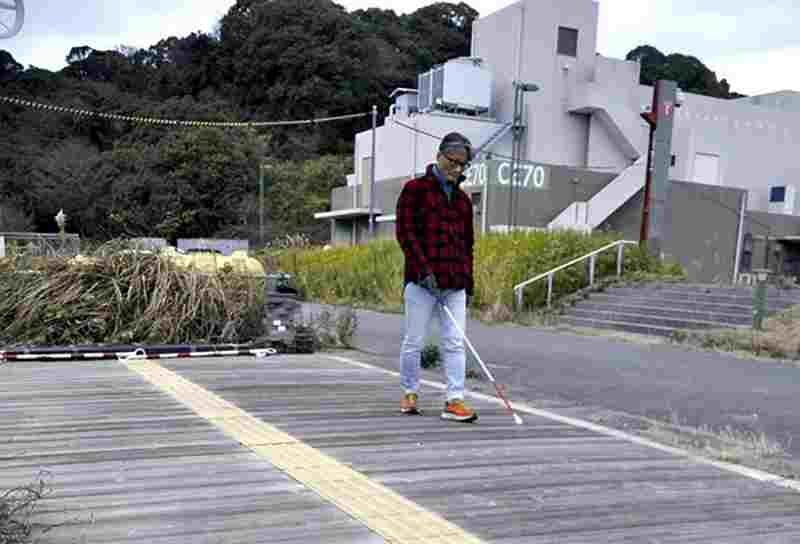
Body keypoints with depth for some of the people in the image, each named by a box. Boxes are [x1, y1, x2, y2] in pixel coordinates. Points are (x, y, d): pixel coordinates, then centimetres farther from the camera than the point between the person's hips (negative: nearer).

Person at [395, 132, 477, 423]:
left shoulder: (462, 199, 17)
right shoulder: (415, 189, 0)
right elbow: (405, 232, -8)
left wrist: (468, 283, 17)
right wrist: (424, 270, -16)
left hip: (455, 283, 5)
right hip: (421, 280, -5)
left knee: (455, 343, 0)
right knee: (414, 341, 4)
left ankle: (454, 401, 4)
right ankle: (410, 393, 23)